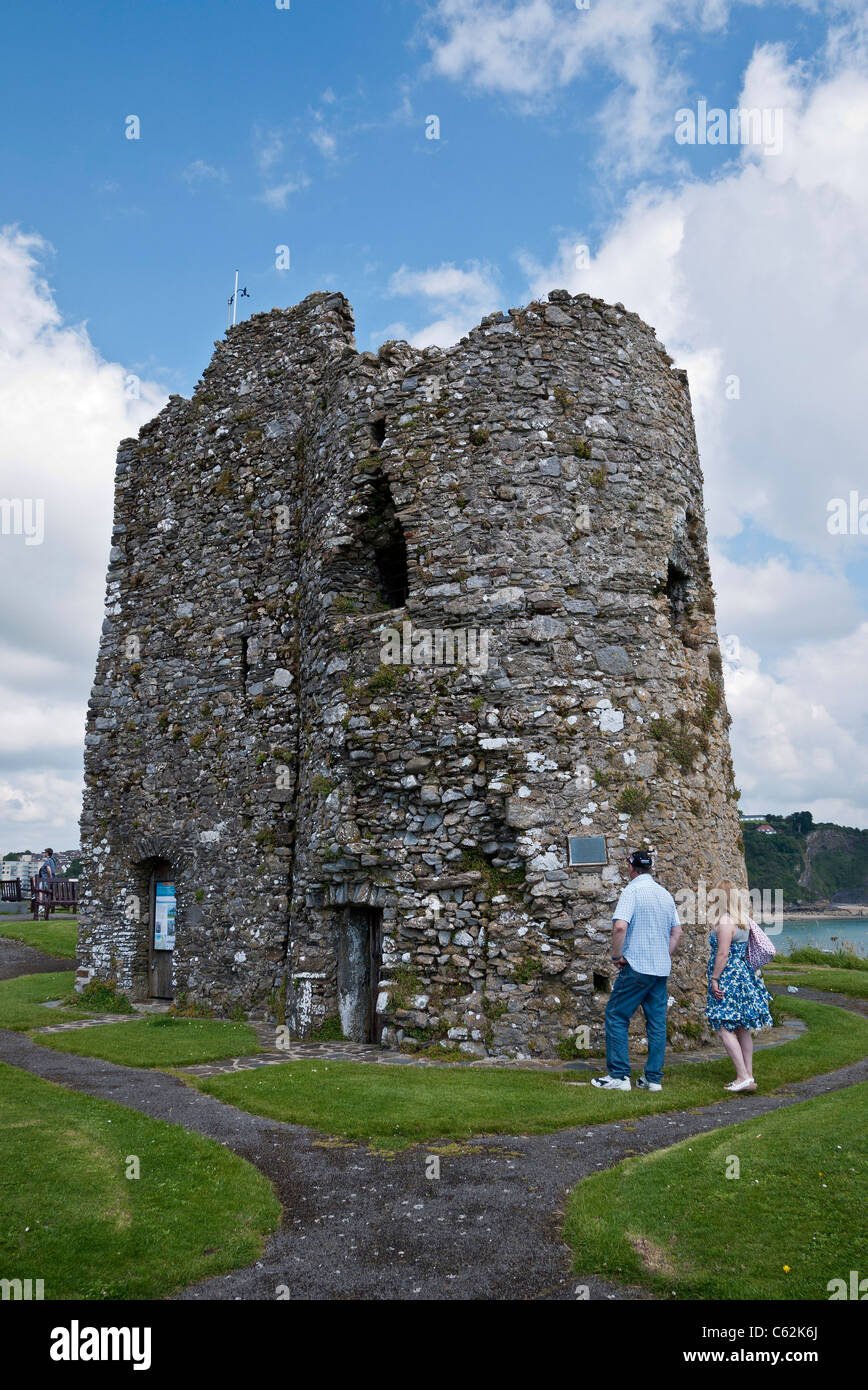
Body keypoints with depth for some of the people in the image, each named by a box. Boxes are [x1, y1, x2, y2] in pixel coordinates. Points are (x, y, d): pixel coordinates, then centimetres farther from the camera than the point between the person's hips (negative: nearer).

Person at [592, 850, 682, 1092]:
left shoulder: (632, 890, -10)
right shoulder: (665, 894, 12)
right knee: (657, 1022, 9)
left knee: (616, 1017, 1)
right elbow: (677, 931, 17)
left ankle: (619, 1076, 0)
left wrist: (617, 956, -11)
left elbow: (620, 926, -22)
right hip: (661, 969, 7)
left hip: (637, 967, -7)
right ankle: (654, 1078, 12)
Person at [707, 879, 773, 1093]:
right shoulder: (743, 920, 11)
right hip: (744, 977, 10)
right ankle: (748, 1077, 16)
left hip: (729, 979, -10)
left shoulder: (725, 921, -17)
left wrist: (714, 979, -16)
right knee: (742, 1029, 13)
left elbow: (723, 954, -20)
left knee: (724, 1029, -5)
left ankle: (744, 1077, -9)